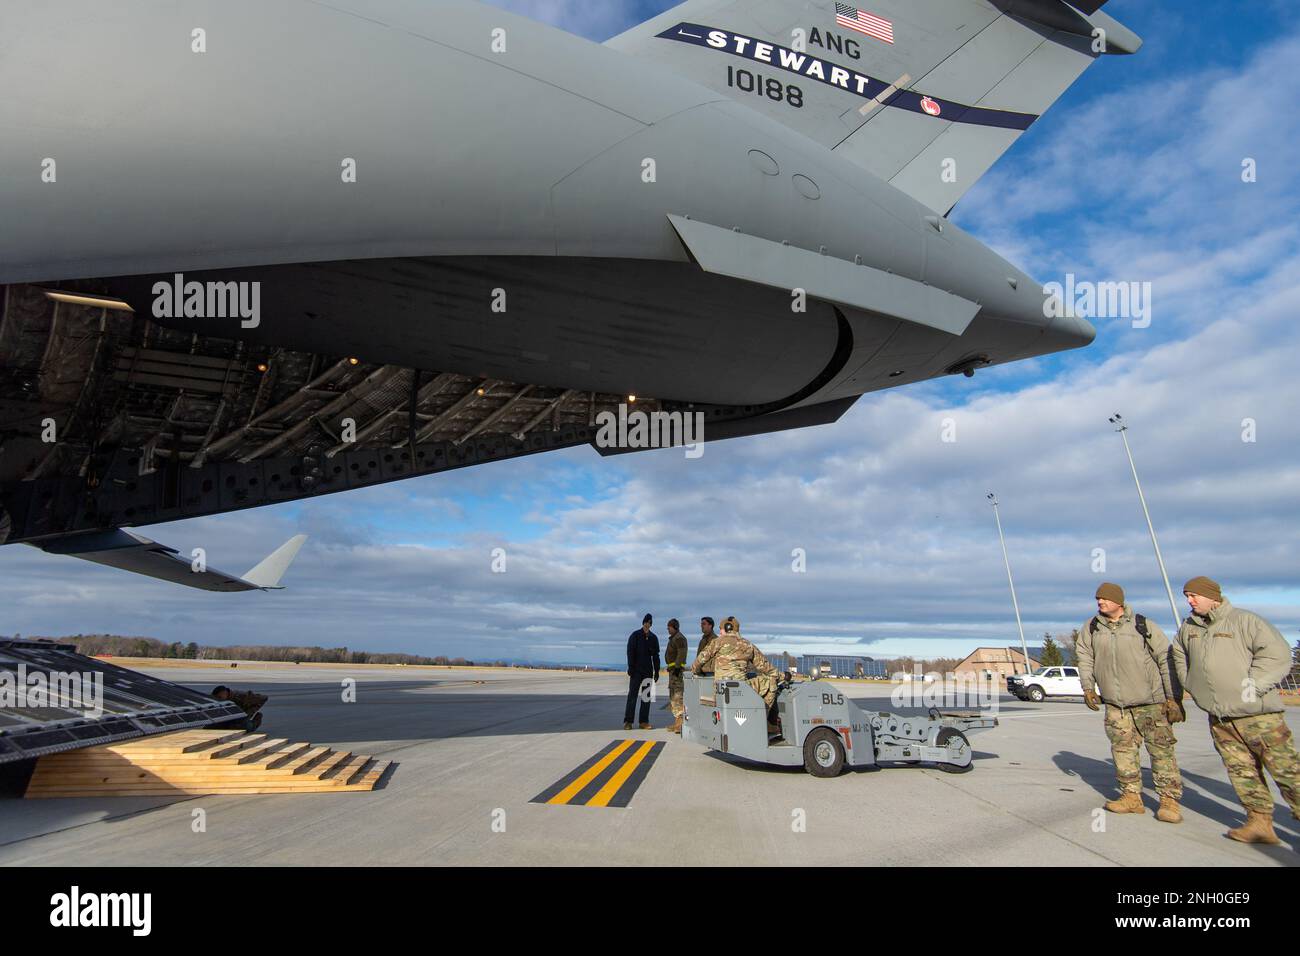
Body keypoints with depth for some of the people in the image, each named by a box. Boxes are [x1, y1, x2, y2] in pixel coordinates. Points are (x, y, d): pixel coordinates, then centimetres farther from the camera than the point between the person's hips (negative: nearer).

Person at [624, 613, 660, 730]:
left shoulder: (653, 637, 10)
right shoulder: (635, 635, -1)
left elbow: (656, 656, 14)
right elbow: (630, 653, -5)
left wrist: (656, 671, 9)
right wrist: (631, 669, -12)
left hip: (648, 671, 4)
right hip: (636, 671, -4)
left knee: (646, 696, 4)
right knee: (632, 695, -4)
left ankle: (644, 721, 10)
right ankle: (628, 721, 1)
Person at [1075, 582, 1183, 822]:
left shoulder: (1144, 626, -8)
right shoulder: (1091, 627, 1)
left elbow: (1167, 660, -5)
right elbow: (1084, 657, 11)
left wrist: (1174, 697, -8)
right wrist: (1088, 687, 3)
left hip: (1151, 700, -3)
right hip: (1115, 703, 3)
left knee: (1161, 748, -2)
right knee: (1123, 748, 5)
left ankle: (1169, 800, 7)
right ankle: (1132, 796, 15)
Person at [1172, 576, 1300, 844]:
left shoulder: (1243, 620, -8)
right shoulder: (1188, 628, 11)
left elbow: (1277, 654, -12)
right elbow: (1179, 656, 27)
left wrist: (1251, 686, -15)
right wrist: (1193, 686, 18)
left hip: (1257, 713, -5)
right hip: (1219, 716, 6)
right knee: (1241, 770, 6)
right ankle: (1259, 822, 12)